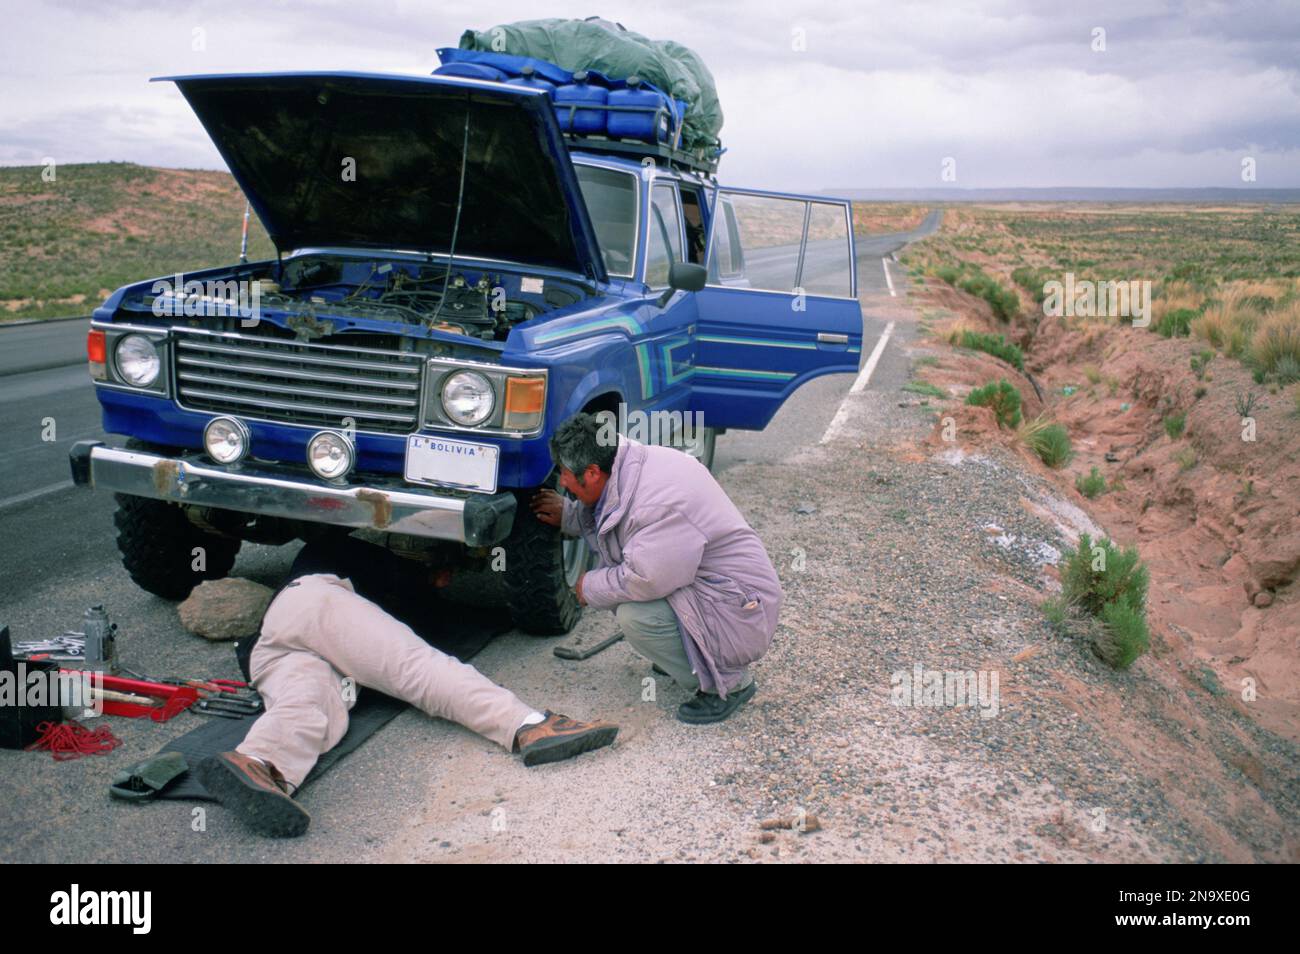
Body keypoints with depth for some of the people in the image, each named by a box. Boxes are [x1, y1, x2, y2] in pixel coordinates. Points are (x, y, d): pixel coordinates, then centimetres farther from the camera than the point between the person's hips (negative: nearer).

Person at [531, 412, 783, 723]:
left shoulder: (660, 504, -30)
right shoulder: (633, 461, 1)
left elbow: (645, 580, -32)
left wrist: (591, 587, -15)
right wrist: (568, 516, 15)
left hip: (737, 612, -10)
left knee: (635, 616, -27)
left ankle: (728, 683, -6)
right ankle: (685, 656, 20)